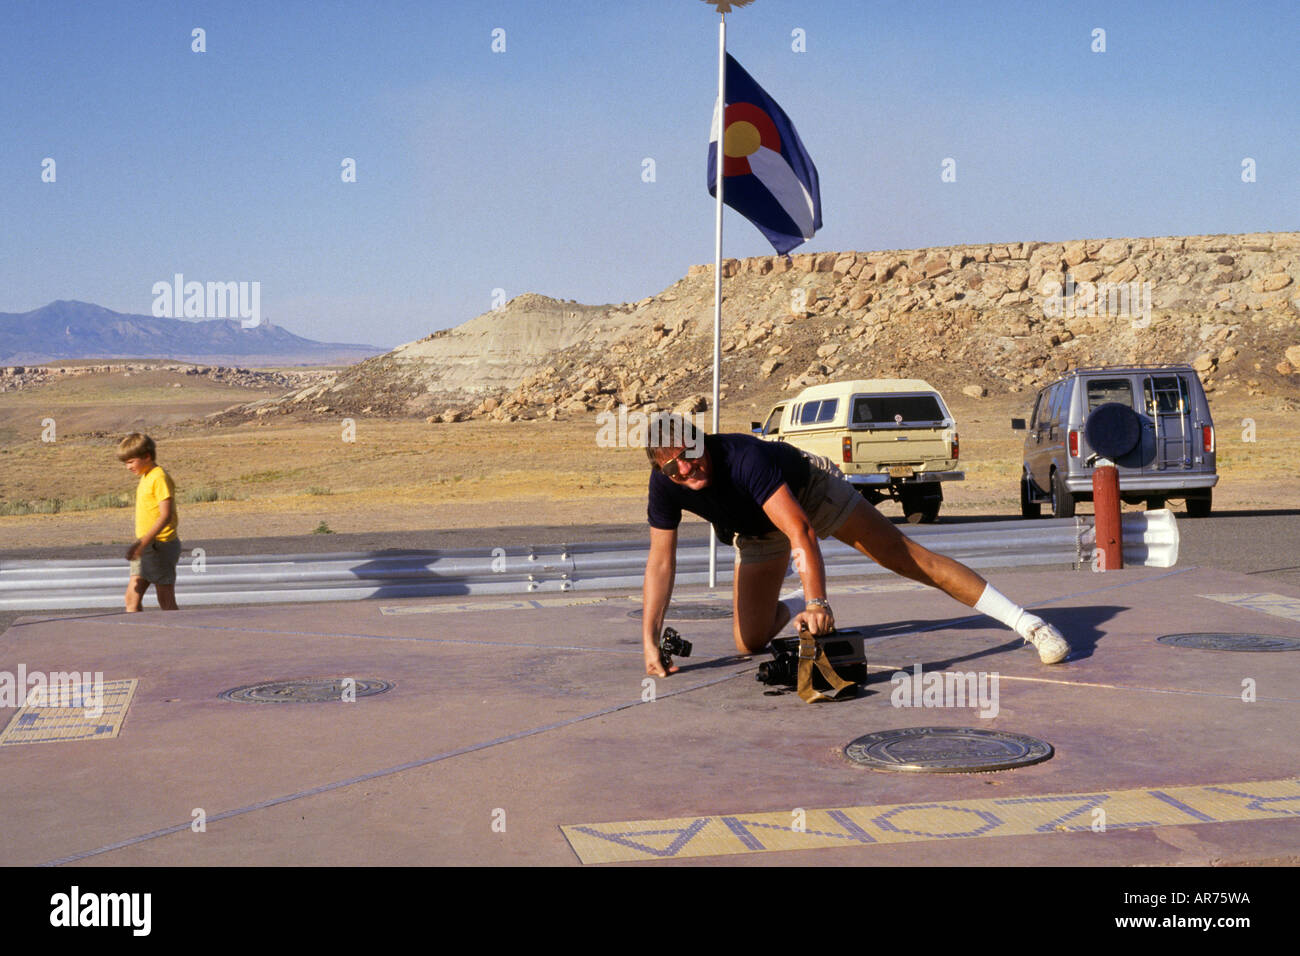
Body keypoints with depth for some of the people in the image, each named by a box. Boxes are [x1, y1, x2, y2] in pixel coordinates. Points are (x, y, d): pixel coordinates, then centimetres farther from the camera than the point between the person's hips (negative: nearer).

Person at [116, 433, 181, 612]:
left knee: (166, 602, -4)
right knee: (132, 597, 4)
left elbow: (165, 515, -21)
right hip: (146, 547, 9)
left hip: (160, 546, -9)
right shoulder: (145, 477, 15)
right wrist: (140, 545, 17)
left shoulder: (159, 478, -14)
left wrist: (142, 543, -26)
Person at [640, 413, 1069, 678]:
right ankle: (790, 610, 37)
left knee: (907, 556, -13)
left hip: (811, 492, -5)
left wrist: (818, 602, -58)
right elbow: (660, 562, -20)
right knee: (749, 642, -2)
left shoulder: (743, 456, -41)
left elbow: (800, 531, -48)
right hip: (758, 531, 5)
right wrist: (650, 641, -28)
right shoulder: (664, 485, -27)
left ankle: (1026, 622, -11)